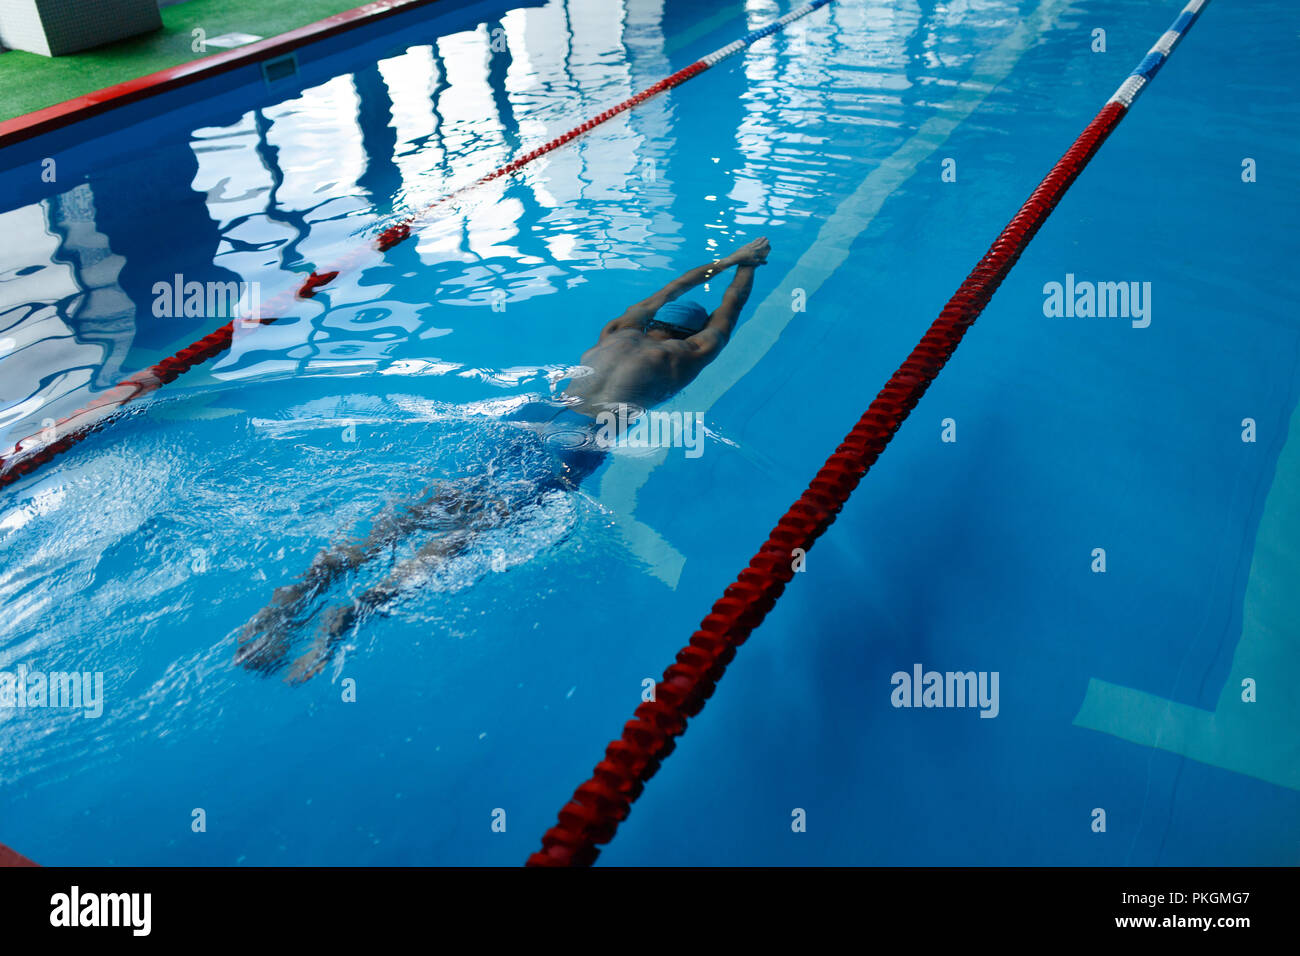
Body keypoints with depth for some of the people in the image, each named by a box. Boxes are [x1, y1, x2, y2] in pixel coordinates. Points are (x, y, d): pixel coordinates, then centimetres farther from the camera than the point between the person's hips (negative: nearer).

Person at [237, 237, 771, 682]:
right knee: (480, 523, -23)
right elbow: (726, 316, 39)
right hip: (580, 436, -6)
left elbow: (664, 294, 51)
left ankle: (307, 584, -27)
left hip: (530, 414, 6)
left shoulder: (617, 335, 33)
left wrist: (725, 261, 64)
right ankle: (355, 611, -41)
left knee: (442, 502, -10)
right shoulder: (687, 356, 20)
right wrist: (745, 267, 56)